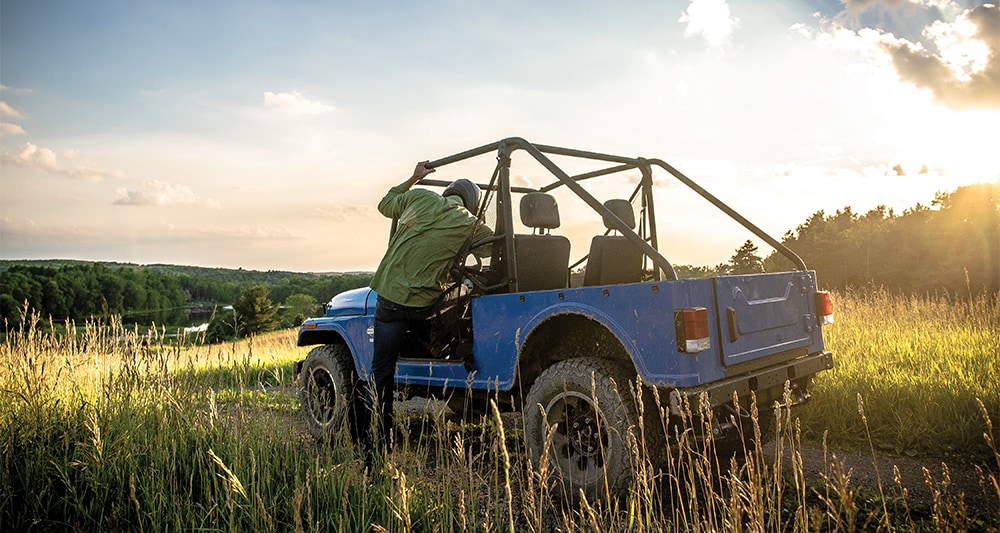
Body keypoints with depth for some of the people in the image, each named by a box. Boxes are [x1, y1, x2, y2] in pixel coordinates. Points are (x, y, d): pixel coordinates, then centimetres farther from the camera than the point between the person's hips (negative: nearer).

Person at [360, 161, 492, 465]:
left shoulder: (419, 198, 8)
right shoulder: (470, 225, 2)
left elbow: (384, 205, 26)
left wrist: (414, 178, 36)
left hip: (390, 296, 2)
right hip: (425, 304, -2)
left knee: (381, 374, 8)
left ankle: (372, 450, 10)